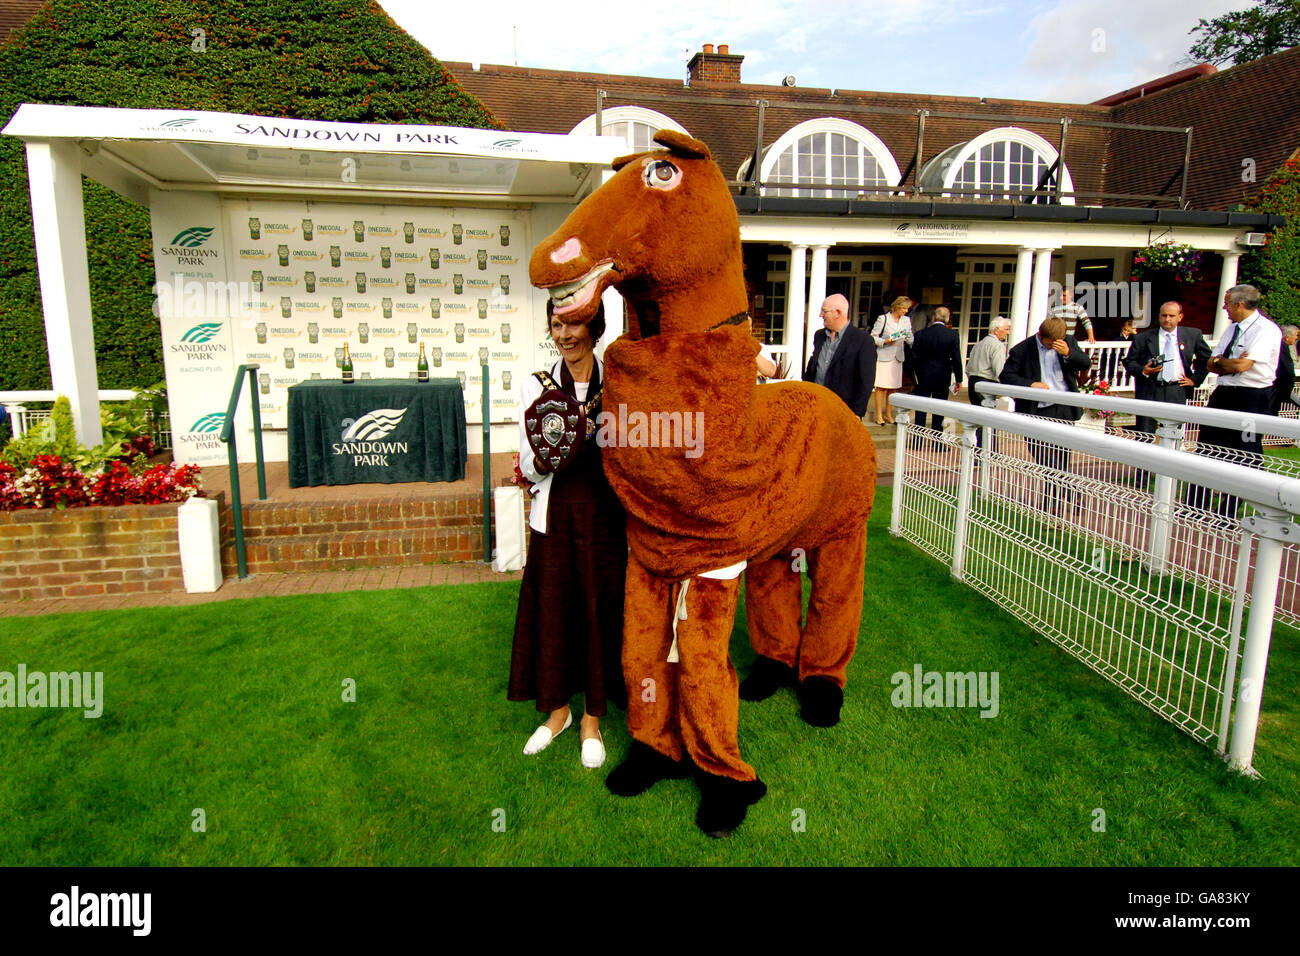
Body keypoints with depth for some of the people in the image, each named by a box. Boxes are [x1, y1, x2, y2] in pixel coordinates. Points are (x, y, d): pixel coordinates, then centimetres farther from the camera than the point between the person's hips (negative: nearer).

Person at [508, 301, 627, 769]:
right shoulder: (536, 385, 3)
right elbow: (529, 465, 2)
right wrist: (543, 457, -19)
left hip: (605, 512, -1)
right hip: (555, 512, 2)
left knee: (600, 612, 5)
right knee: (552, 611, 9)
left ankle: (592, 719, 27)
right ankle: (557, 710, 33)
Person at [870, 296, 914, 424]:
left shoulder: (906, 321, 9)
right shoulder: (883, 319, -6)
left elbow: (910, 339, 11)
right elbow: (873, 337, -5)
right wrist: (885, 341, -18)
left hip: (897, 358, 5)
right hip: (883, 356, -5)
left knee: (893, 387, 8)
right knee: (881, 387, -3)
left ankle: (888, 414, 18)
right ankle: (879, 415, 4)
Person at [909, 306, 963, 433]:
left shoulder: (921, 334, -8)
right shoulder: (953, 335, -7)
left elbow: (914, 357, -6)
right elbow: (956, 359, -6)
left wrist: (917, 374, 9)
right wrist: (958, 380, 2)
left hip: (924, 378, 0)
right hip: (943, 379, 0)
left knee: (921, 410, 9)